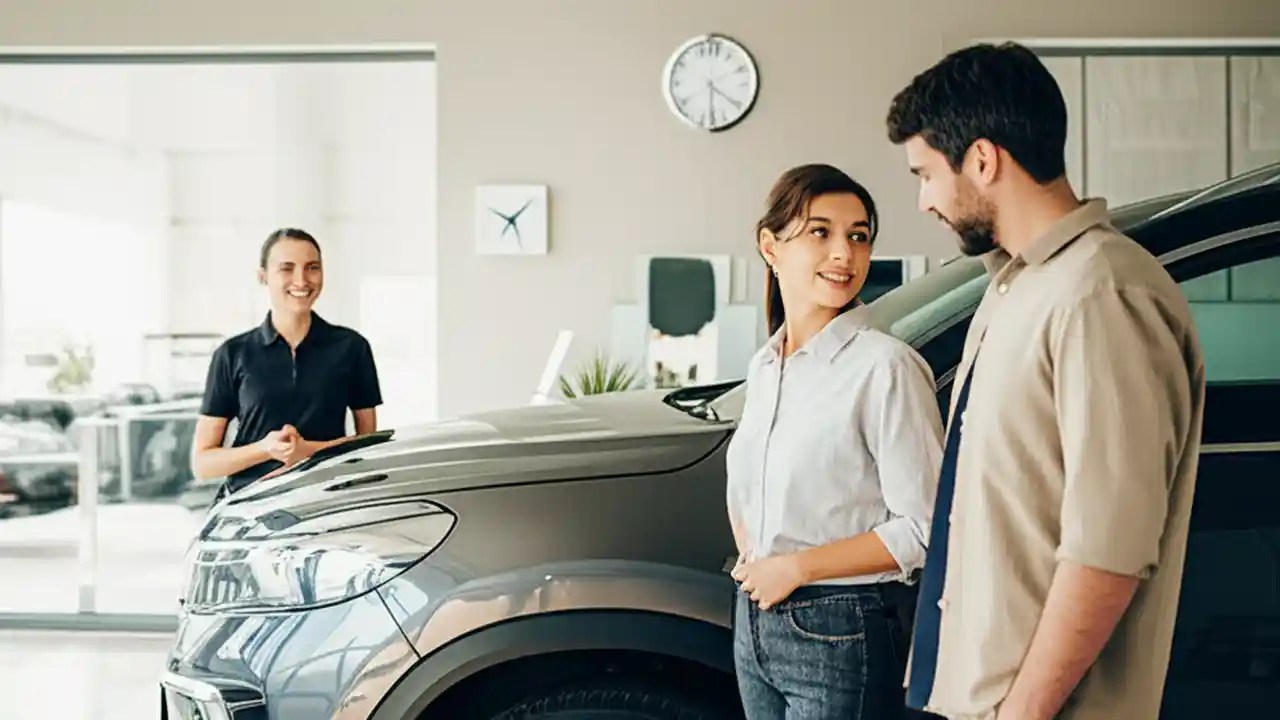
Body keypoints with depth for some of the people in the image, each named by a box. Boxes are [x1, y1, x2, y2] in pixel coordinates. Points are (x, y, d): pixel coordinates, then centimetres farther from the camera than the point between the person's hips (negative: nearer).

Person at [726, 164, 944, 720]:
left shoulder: (885, 365, -14)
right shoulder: (764, 366, 7)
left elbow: (922, 528, -17)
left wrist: (797, 567, -14)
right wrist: (749, 557, 3)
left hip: (841, 634, -6)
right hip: (754, 626, 6)